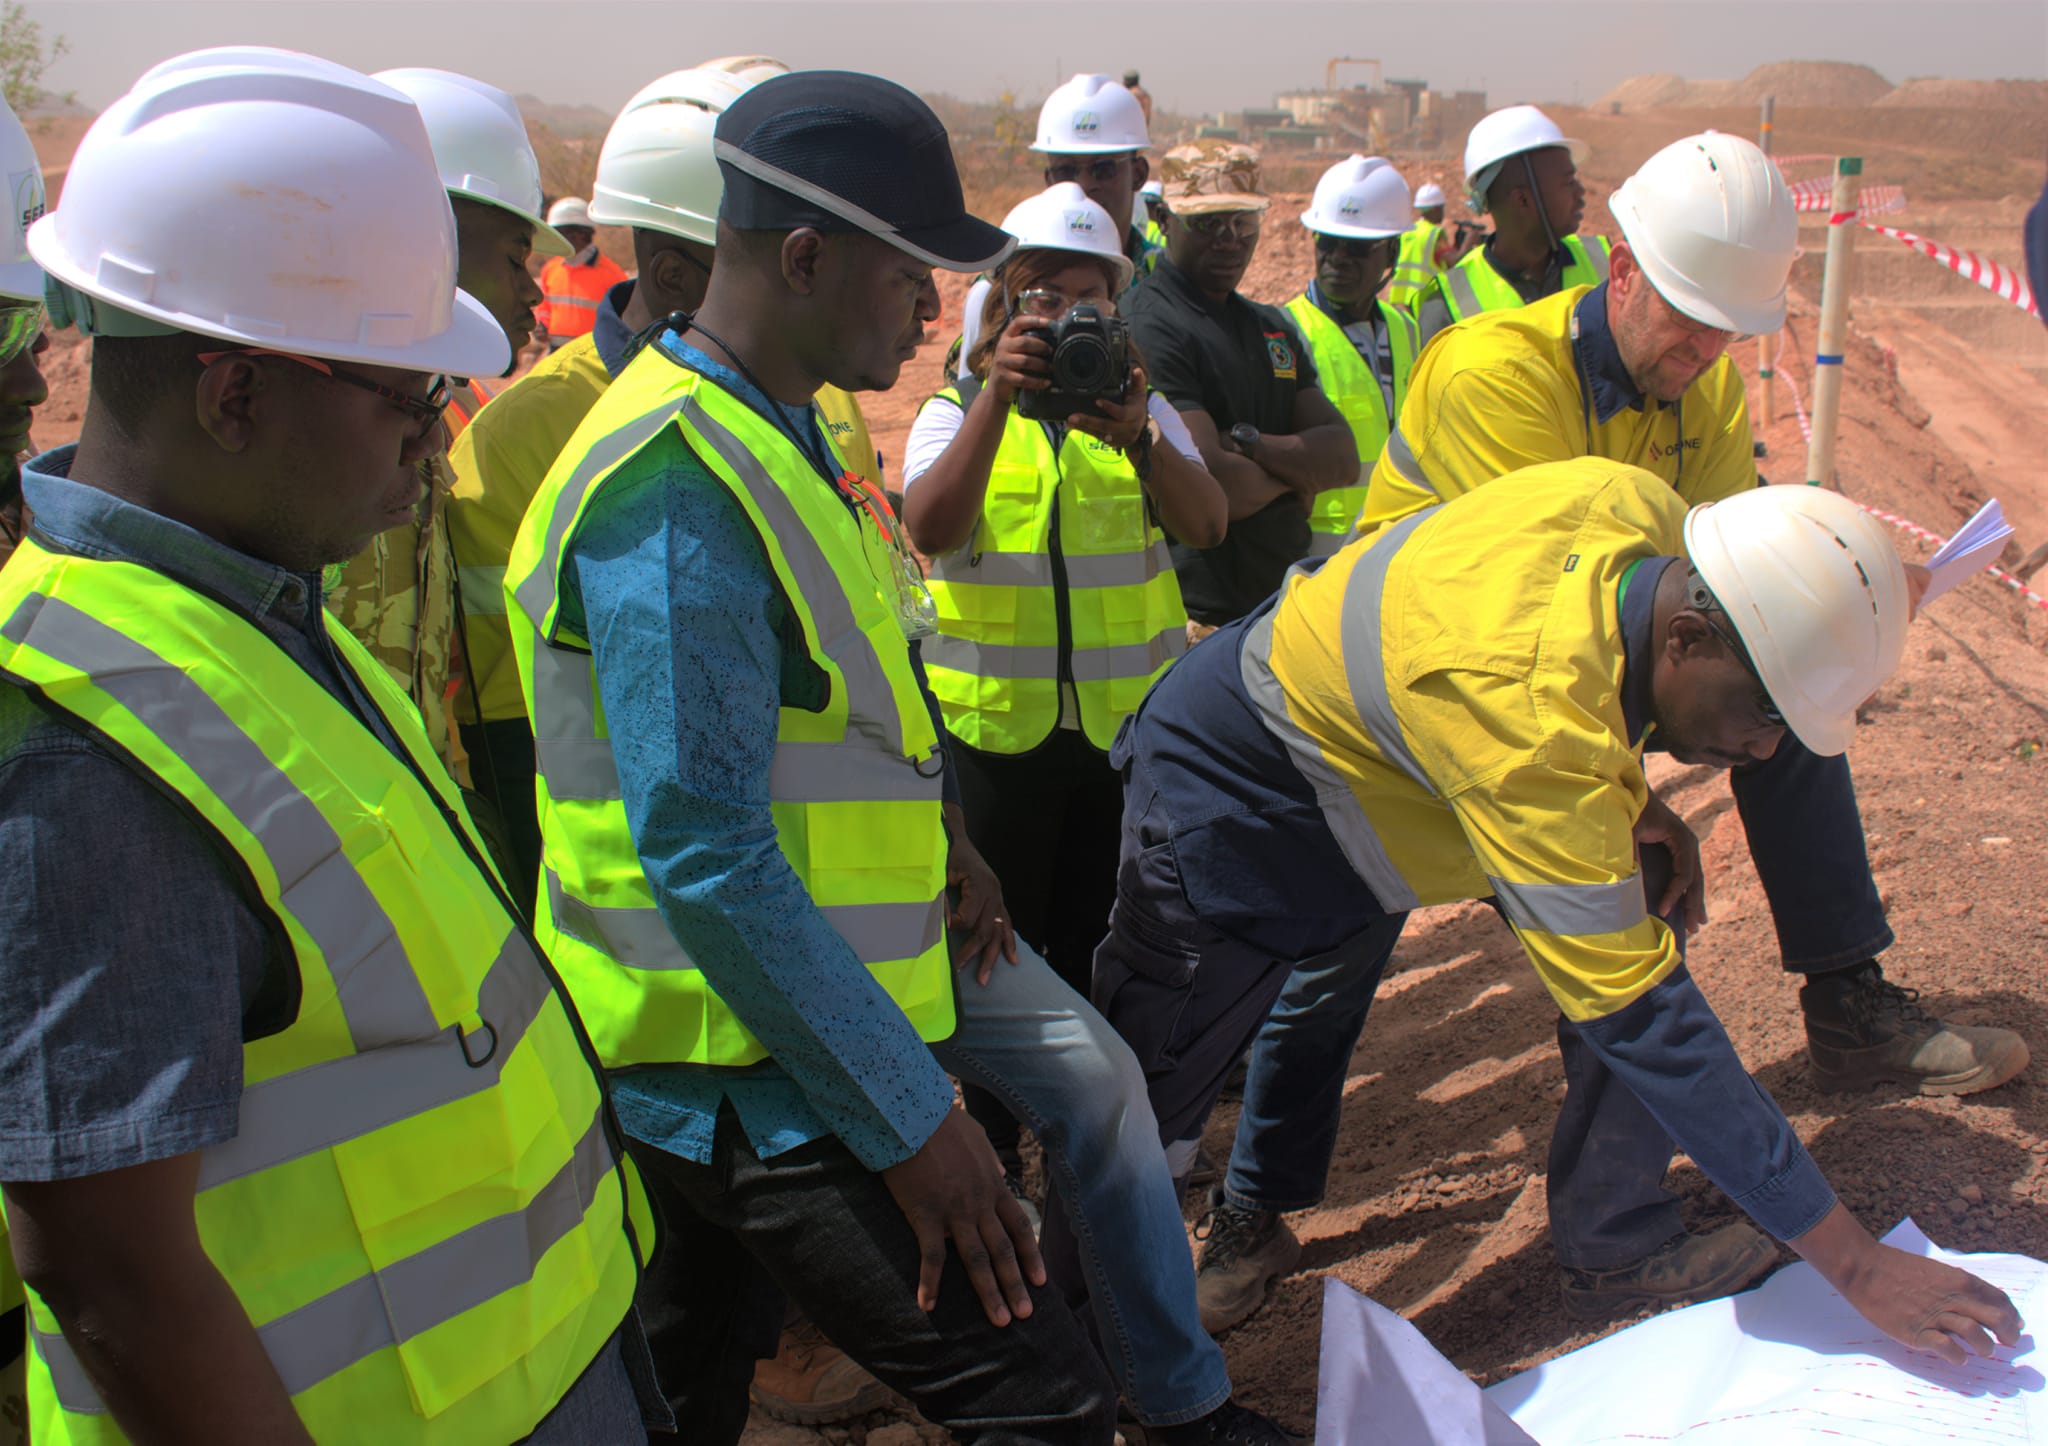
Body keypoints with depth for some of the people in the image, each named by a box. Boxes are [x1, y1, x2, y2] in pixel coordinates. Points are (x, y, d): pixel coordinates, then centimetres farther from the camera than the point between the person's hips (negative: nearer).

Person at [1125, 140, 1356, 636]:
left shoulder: (1274, 329, 18)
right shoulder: (1148, 328, -10)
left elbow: (1344, 459, 7)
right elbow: (1219, 488, -18)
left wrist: (1247, 441, -10)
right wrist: (1296, 471, 3)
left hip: (1288, 599, 8)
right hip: (1198, 617, -7)